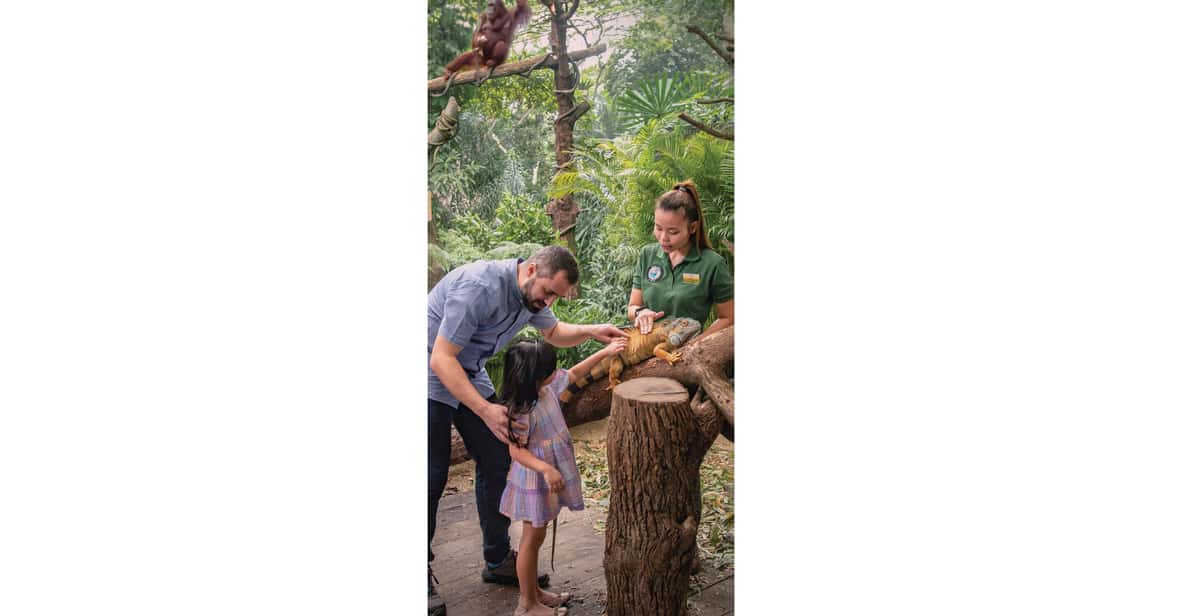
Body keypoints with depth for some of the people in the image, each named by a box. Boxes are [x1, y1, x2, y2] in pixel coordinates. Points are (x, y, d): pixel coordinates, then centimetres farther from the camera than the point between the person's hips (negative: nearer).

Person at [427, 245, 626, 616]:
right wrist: (485, 411, -31)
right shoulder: (480, 287, -31)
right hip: (432, 376, -8)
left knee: (496, 462, 6)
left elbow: (554, 333, 17)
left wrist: (591, 331, -4)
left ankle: (498, 559, 19)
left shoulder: (532, 295, -4)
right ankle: (423, 577, 7)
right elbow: (441, 360, -29)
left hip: (470, 376, 8)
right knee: (433, 477, -8)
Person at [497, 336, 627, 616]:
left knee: (537, 535, 19)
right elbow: (517, 450, -27)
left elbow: (574, 373, 13)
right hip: (534, 481, -9)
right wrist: (546, 469, -39)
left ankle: (534, 591, 34)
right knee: (532, 537, 4)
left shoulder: (548, 388, -3)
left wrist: (605, 352, 11)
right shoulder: (521, 410, -28)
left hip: (551, 475, 9)